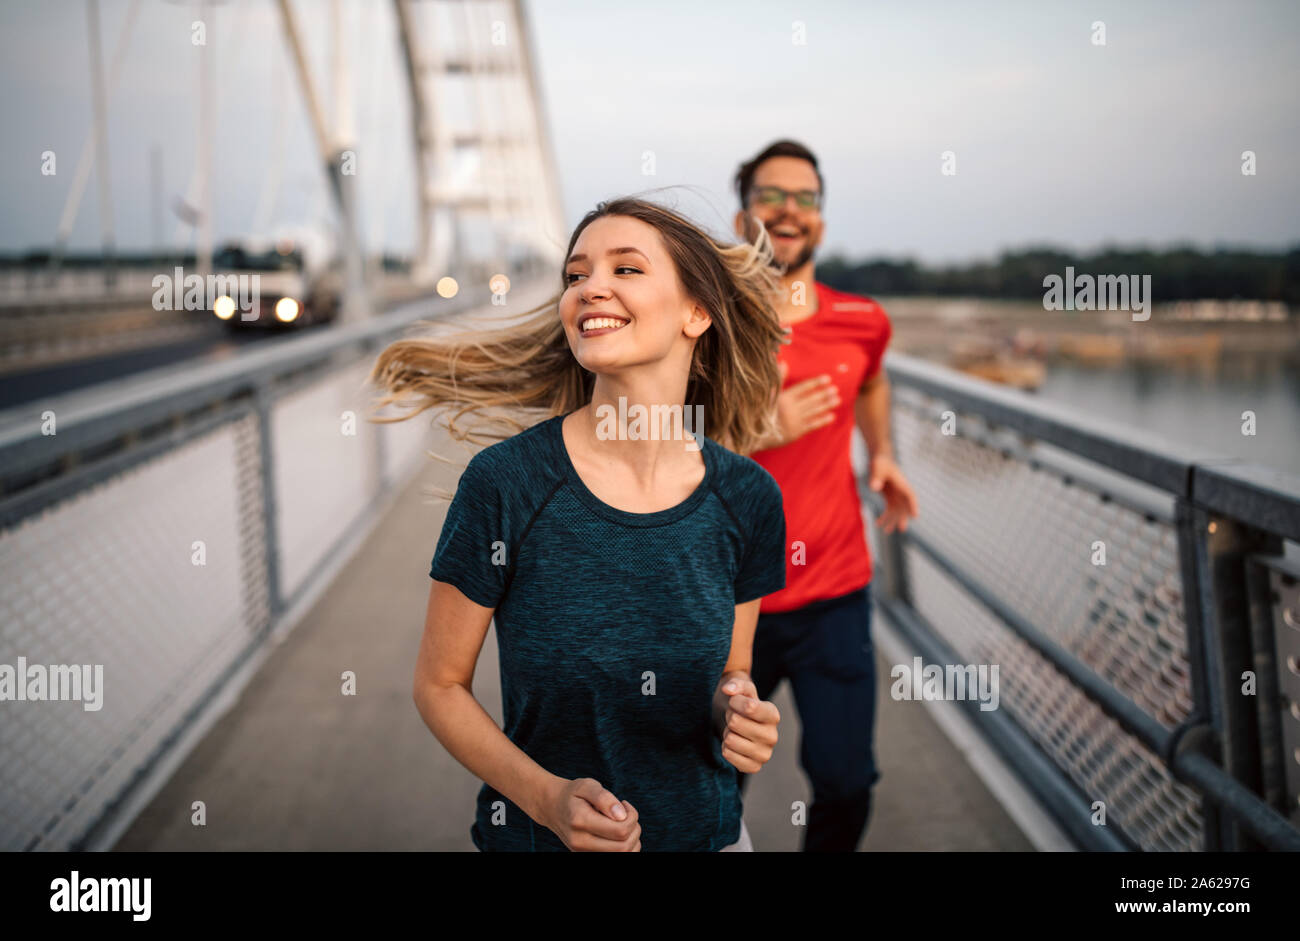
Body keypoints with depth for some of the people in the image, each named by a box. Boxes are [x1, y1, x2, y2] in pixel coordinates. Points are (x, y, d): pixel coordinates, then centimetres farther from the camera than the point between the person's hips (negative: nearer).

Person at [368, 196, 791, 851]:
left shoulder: (746, 497, -8)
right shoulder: (505, 483, -18)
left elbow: (729, 674, 5)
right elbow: (440, 684, -9)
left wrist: (737, 713, -16)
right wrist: (548, 797, -22)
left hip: (704, 832, 3)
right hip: (536, 836, -2)